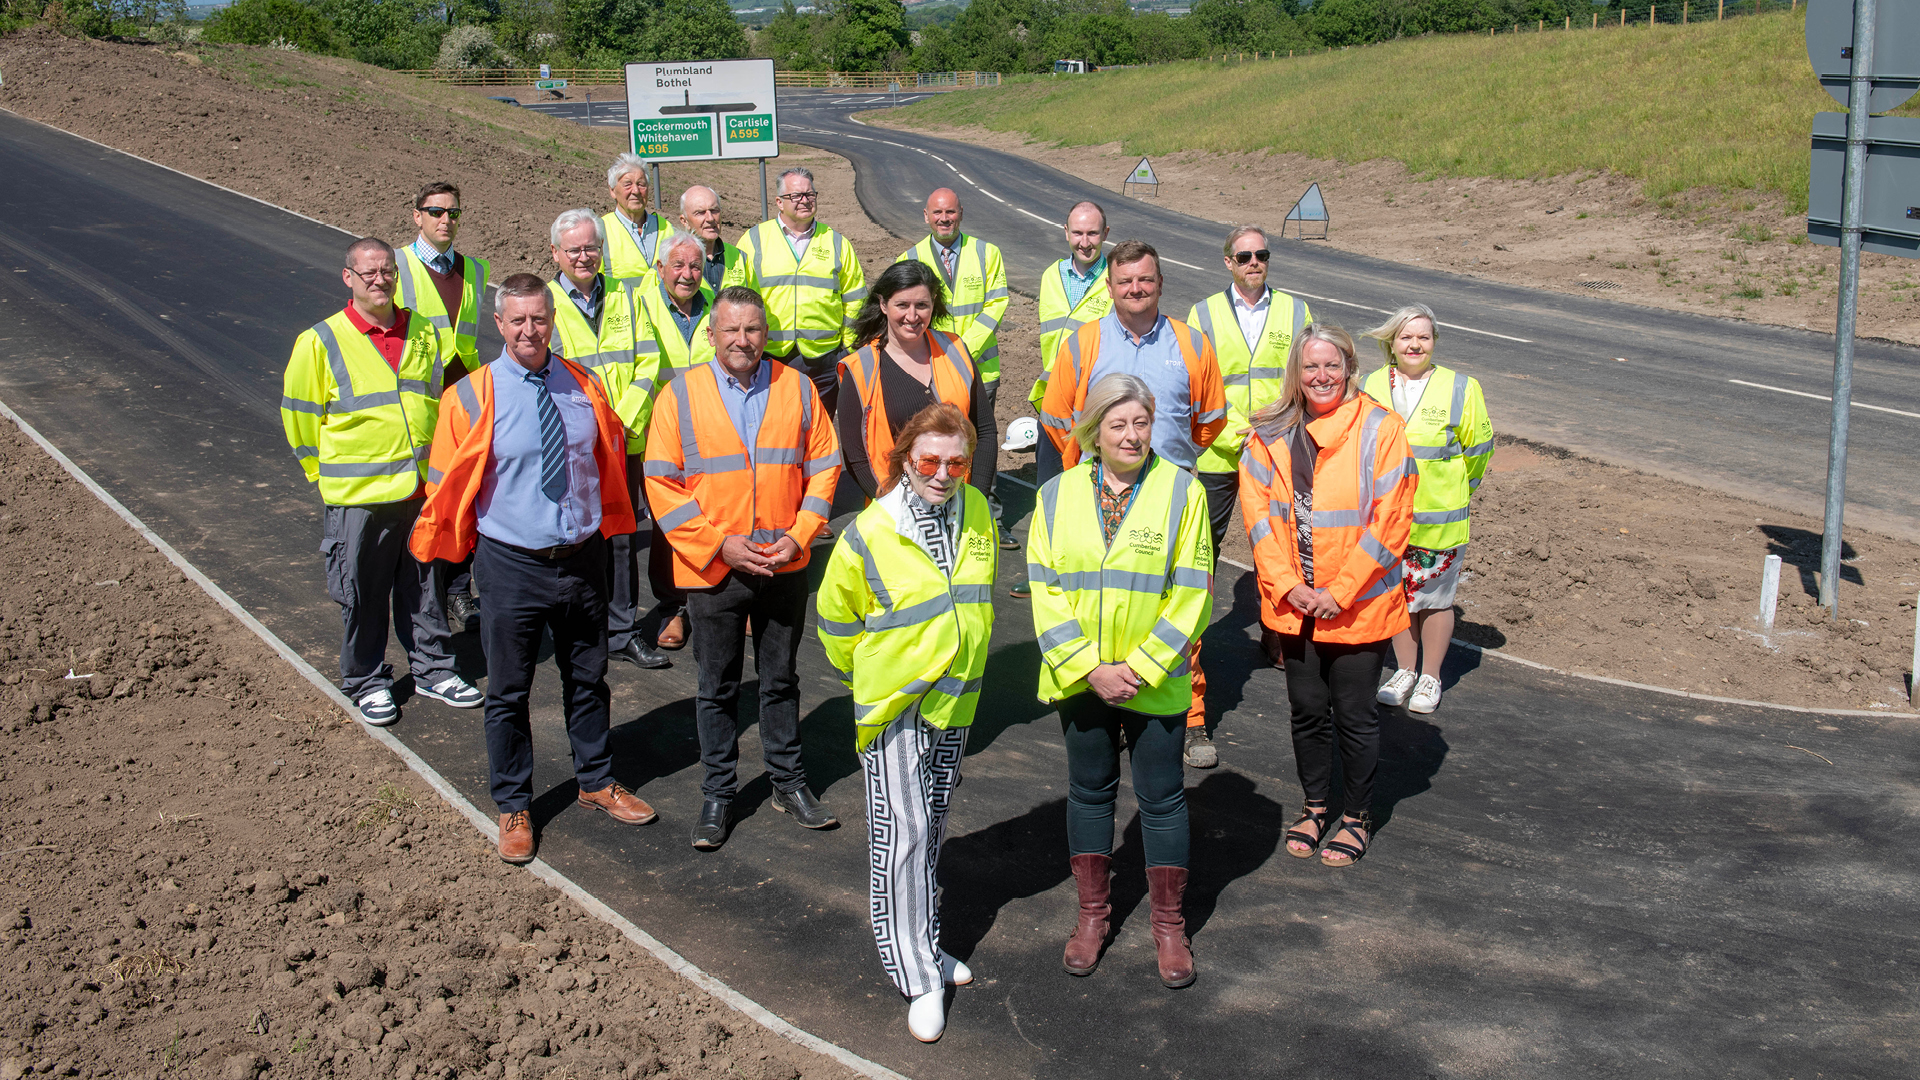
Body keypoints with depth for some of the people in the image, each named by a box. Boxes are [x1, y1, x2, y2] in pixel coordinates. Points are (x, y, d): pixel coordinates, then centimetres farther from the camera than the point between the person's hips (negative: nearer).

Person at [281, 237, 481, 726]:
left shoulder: (423, 333, 6)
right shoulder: (322, 343, -7)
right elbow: (299, 414, 2)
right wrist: (327, 473, 6)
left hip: (425, 488, 4)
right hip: (360, 495, -4)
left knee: (425, 585, 14)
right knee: (363, 594, 6)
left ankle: (432, 669, 29)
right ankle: (367, 682, 22)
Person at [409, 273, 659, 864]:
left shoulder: (584, 385, 0)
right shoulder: (472, 396, -11)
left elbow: (610, 458, 13)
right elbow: (447, 483, -2)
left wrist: (605, 527, 16)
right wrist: (452, 549, 5)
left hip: (582, 558, 3)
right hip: (512, 565, -3)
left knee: (587, 679, 19)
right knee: (508, 692, 8)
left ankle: (597, 782, 38)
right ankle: (513, 806, 25)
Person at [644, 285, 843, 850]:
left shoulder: (797, 388, 0)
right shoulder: (680, 395, -6)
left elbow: (824, 467, 3)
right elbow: (662, 484, -7)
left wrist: (797, 536, -8)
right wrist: (720, 543, -14)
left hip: (784, 567, 2)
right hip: (713, 570, -2)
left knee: (781, 680, 15)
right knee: (718, 688, 10)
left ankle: (789, 782, 30)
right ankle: (717, 794, 23)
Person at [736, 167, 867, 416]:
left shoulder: (836, 243, 10)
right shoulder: (754, 240, 6)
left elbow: (854, 300, 14)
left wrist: (850, 353, 9)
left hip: (824, 357, 1)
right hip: (769, 356, -1)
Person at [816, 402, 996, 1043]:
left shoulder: (978, 515, -2)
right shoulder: (871, 533, -16)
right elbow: (836, 615, -1)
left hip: (956, 701, 5)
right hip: (892, 704, -5)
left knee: (932, 828, 17)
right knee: (901, 834, -7)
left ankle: (924, 945, 32)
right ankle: (918, 976, 2)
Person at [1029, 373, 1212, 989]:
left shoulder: (1182, 491, -7)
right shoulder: (1058, 495, -1)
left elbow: (1191, 596, -9)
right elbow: (1046, 592, -3)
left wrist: (1138, 669, -15)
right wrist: (1090, 669, -13)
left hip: (1155, 682, -2)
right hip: (1079, 679, 2)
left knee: (1162, 799, 8)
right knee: (1089, 793, 15)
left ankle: (1169, 925, 24)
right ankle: (1092, 915, 31)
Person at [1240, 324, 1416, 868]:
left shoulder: (1381, 429, -9)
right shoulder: (1270, 435, 1)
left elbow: (1388, 521, -12)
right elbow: (1258, 512, 0)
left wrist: (1340, 592, -14)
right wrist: (1287, 585, -10)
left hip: (1359, 605, -3)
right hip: (1293, 604, 3)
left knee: (1354, 714, 8)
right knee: (1307, 710, 15)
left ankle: (1356, 817, 26)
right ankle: (1315, 805, 35)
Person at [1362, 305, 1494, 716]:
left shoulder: (1460, 389, -8)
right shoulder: (1374, 385, 1)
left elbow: (1478, 450, 3)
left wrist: (1452, 493, 10)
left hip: (1439, 519, -3)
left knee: (1434, 599, 6)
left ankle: (1430, 678, 22)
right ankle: (1405, 671, 29)